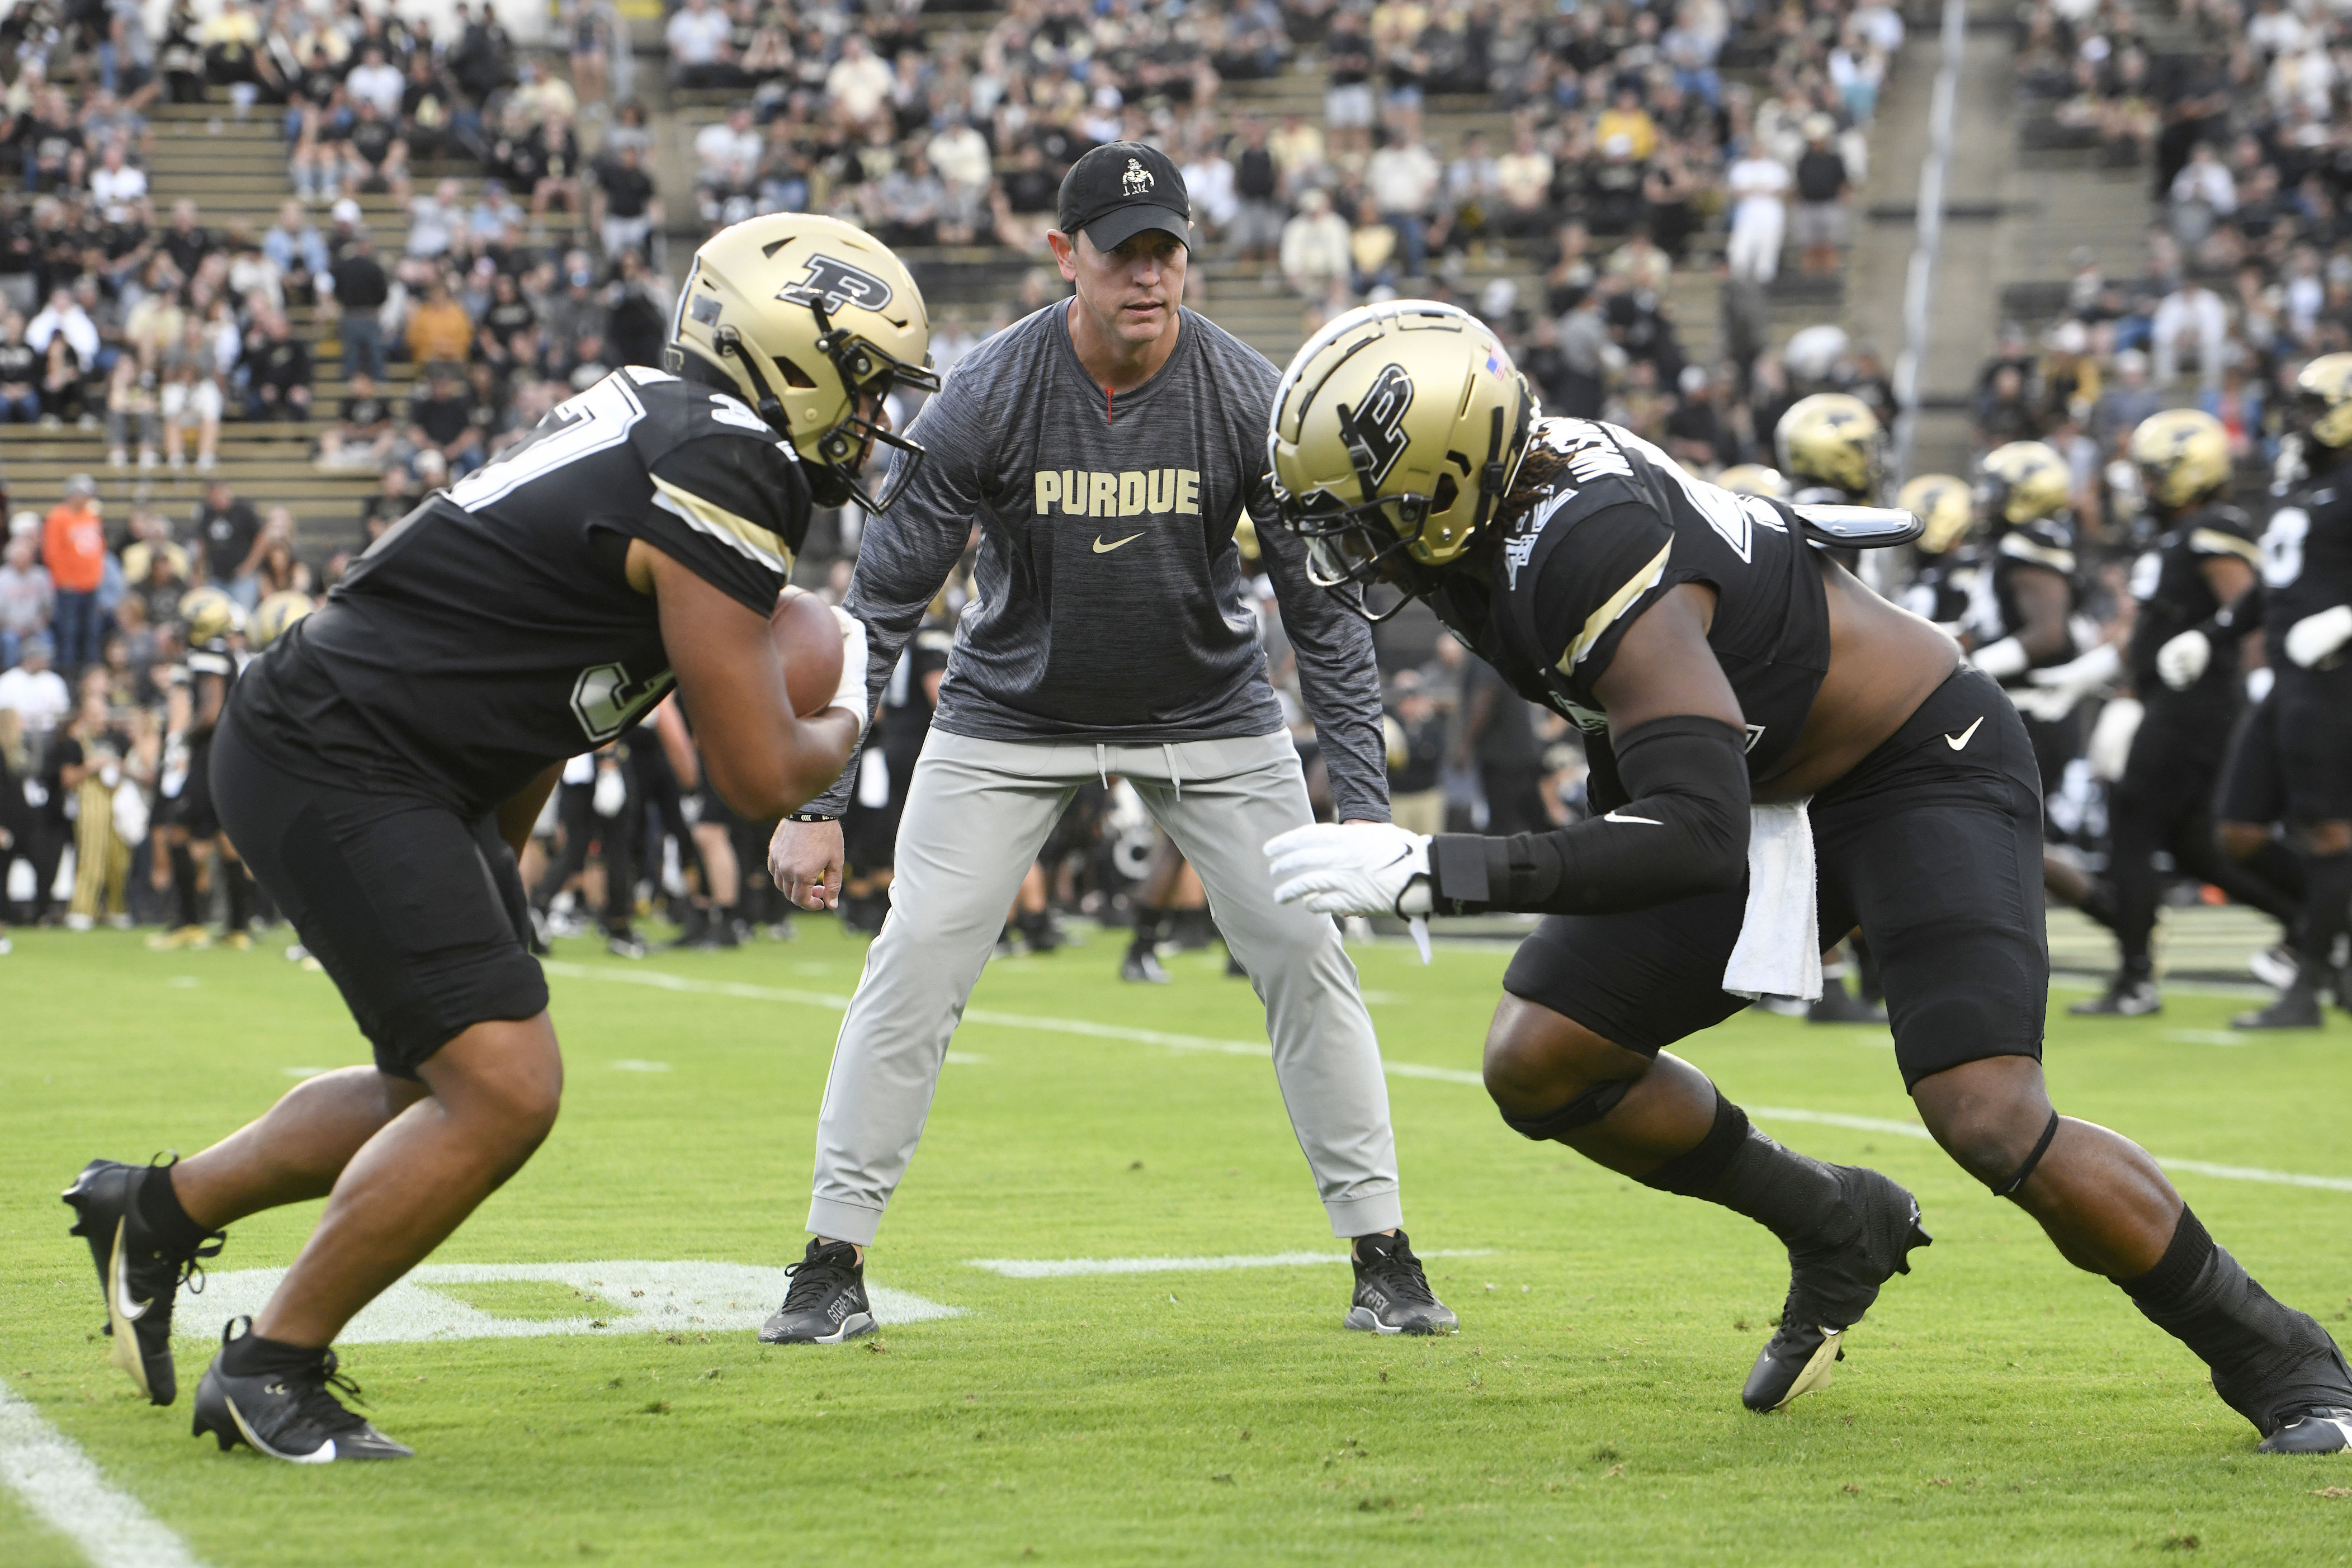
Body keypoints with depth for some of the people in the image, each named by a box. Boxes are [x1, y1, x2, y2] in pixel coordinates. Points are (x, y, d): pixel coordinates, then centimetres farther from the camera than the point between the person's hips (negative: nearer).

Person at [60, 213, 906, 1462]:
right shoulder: (719, 484, -19)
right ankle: (270, 1372, -1)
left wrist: (487, 869, 28)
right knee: (501, 1091, -14)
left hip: (403, 771, 10)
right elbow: (758, 776, -15)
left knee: (443, 1094, 18)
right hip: (336, 769, -10)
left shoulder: (663, 421, 13)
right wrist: (844, 726, 7)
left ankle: (157, 1210, 32)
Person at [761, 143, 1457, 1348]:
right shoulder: (986, 398, -22)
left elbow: (1325, 616, -12)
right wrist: (815, 804, -20)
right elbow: (881, 604, -16)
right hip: (1013, 715, -1)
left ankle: (1382, 1256, 6)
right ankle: (833, 1264, 2)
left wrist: (1363, 811, -20)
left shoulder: (1250, 400, -19)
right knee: (915, 964, -9)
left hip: (1206, 714, 1)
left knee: (1303, 951, -6)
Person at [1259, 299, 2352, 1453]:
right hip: (1771, 793, 9)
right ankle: (1836, 1231, 20)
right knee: (1538, 1062, -2)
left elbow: (1695, 833, -40)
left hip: (1921, 765, -9)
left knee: (1989, 1120, -23)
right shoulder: (1502, 501, -8)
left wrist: (1436, 872, -44)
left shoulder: (1594, 553, -34)